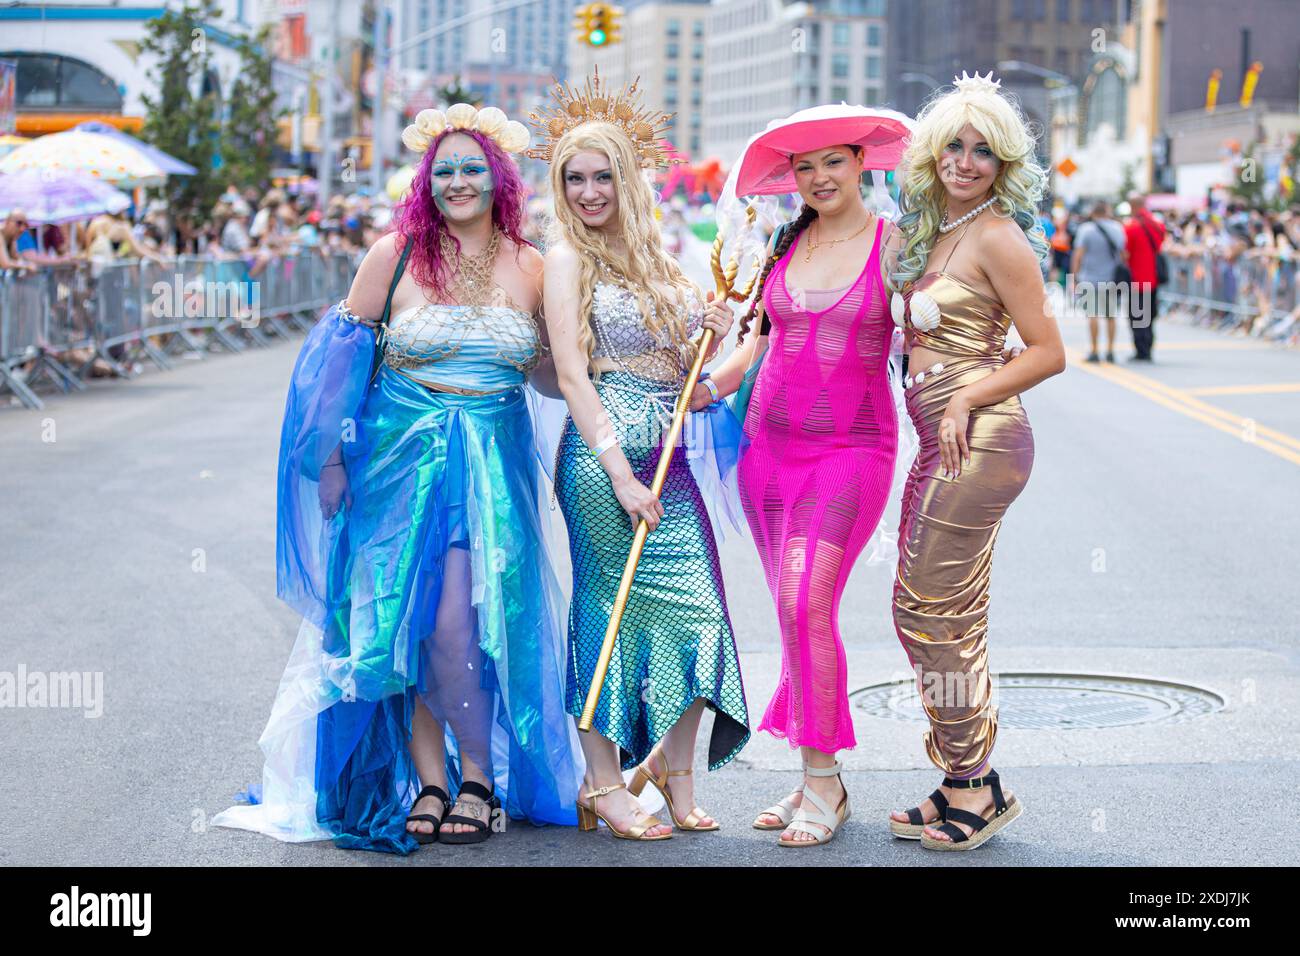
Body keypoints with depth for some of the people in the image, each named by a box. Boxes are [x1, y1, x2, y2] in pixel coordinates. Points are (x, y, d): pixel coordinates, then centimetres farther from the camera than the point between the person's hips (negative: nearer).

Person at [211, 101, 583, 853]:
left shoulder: (528, 268, 6)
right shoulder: (395, 256, -1)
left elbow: (549, 376, 12)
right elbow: (343, 357, 2)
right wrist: (330, 459, -1)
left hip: (491, 463, 0)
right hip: (401, 454, 0)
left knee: (455, 618, -10)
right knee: (407, 619, -2)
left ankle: (477, 775, 6)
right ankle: (430, 781, 8)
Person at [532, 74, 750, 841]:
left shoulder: (652, 255, 17)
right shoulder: (568, 256, -2)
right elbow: (572, 376, -10)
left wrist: (709, 336, 0)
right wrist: (618, 471, -17)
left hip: (665, 453, 6)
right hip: (604, 449, -6)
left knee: (695, 611, 0)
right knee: (614, 609, -4)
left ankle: (674, 770, 11)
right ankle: (604, 786, 4)